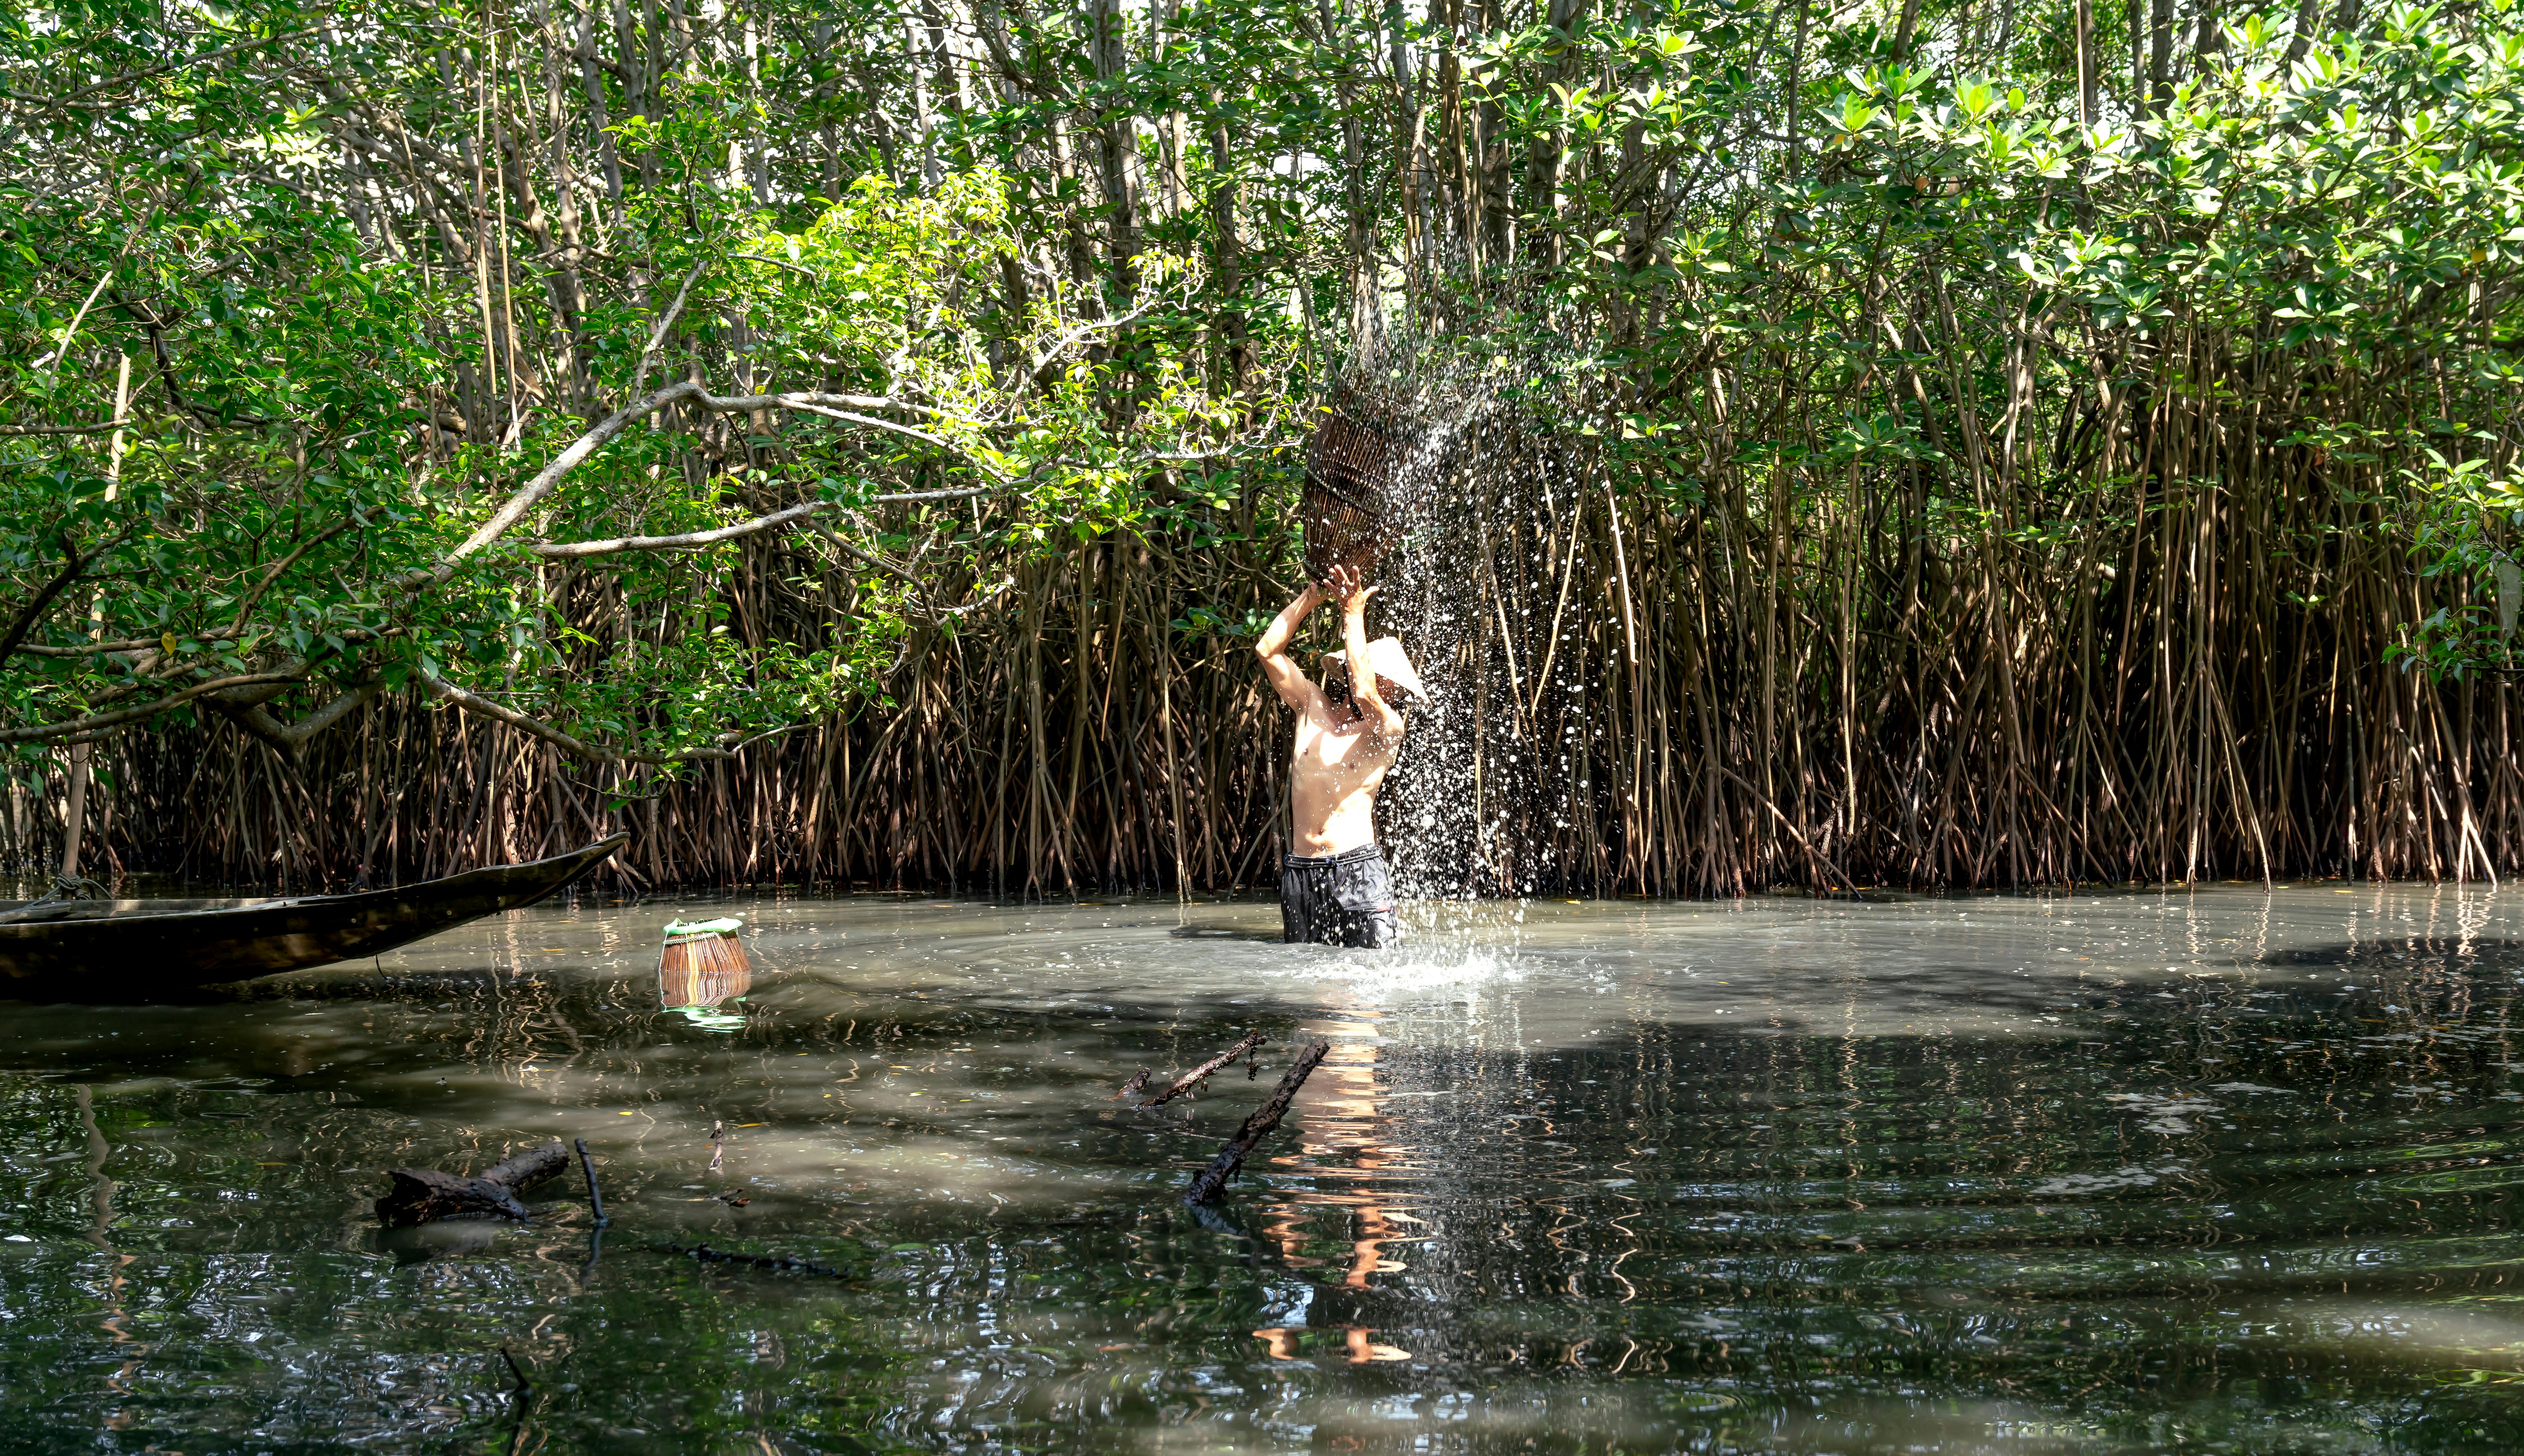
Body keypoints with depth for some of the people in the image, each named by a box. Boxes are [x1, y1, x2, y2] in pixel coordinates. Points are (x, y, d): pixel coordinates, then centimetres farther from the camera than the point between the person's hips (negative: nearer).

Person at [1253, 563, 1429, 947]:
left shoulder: (1387, 729, 0)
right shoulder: (1312, 707, 11)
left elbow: (1363, 693, -21)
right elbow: (1267, 650, 7)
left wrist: (1354, 615, -17)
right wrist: (1312, 597, 2)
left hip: (1358, 870, -3)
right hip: (1301, 873, 3)